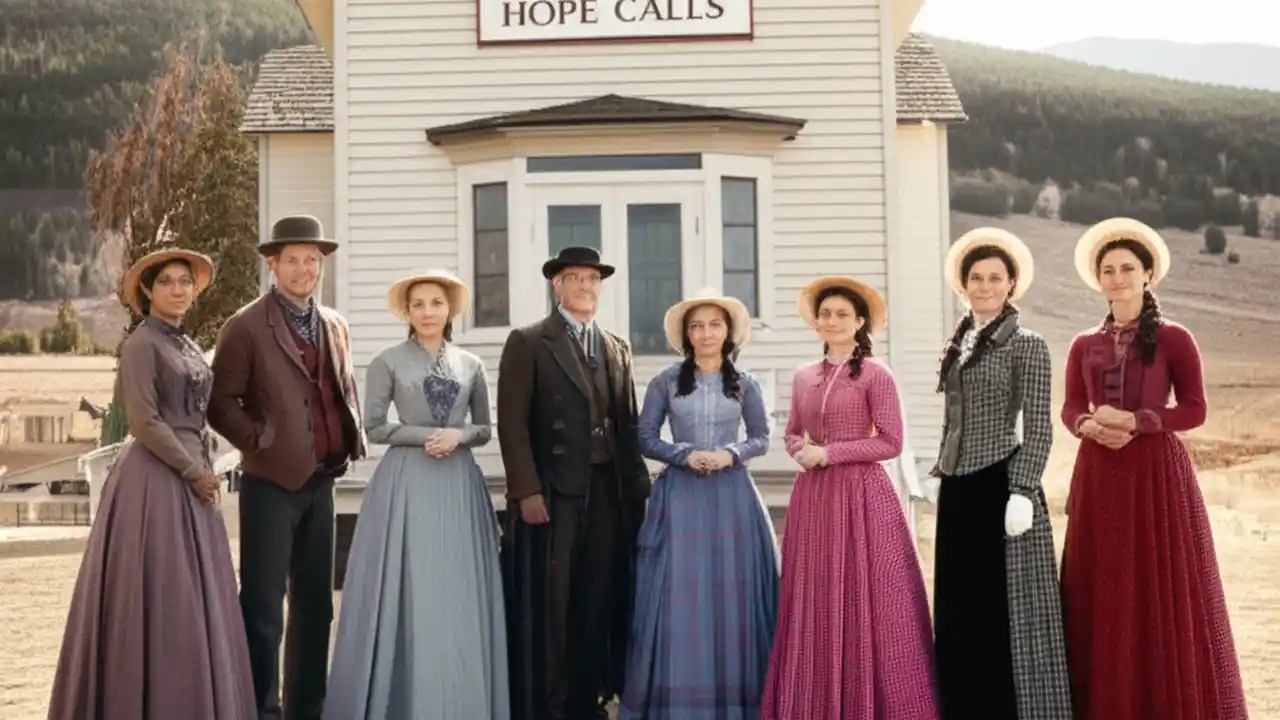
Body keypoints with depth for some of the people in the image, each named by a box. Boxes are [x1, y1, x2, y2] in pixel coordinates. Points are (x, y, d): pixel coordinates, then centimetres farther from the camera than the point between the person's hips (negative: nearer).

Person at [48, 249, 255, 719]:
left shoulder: (187, 345, 16)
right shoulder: (142, 344, -9)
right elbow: (144, 422, -17)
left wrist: (206, 469, 8)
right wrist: (194, 471, -13)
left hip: (191, 480, 9)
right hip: (156, 481, -9)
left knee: (192, 598, 9)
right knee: (158, 597, -6)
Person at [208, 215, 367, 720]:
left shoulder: (335, 326, 11)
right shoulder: (246, 326, -6)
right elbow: (221, 401, -8)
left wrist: (354, 438, 6)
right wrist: (261, 440, -14)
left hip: (320, 482, 6)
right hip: (271, 483, -6)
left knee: (315, 603, 13)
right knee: (263, 605, -2)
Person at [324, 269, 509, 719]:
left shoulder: (470, 364, 10)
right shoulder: (388, 362, 2)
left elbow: (485, 429, 12)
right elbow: (373, 428, -1)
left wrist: (458, 435, -8)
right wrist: (425, 436, -12)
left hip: (459, 483, 3)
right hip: (406, 482, -2)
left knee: (460, 594, 2)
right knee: (406, 590, -3)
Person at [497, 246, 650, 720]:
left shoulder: (618, 349, 17)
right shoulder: (527, 343, 0)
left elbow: (628, 425, 15)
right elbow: (512, 424, -7)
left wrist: (638, 486, 8)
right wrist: (527, 491, -14)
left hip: (608, 493, 5)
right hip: (551, 493, -4)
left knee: (599, 599, 6)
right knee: (548, 601, -2)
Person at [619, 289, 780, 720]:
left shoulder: (744, 385, 7)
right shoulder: (666, 382, 3)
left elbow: (761, 439, 9)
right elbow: (646, 439, 3)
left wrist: (730, 453, -9)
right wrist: (685, 455, -12)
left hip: (731, 495, 1)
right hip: (680, 494, -1)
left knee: (732, 591, 1)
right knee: (678, 592, -3)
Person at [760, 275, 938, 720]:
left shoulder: (875, 375, -5)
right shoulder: (804, 377, 11)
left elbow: (891, 443, -9)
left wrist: (830, 453, -12)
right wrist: (800, 451, -2)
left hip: (861, 496, -5)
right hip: (813, 496, 5)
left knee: (863, 599, -3)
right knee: (813, 603, 7)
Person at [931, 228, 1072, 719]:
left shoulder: (1027, 345, -5)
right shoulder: (958, 345, 14)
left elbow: (1038, 428, -9)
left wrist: (1022, 492, -17)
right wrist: (941, 472, 16)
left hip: (1000, 486, -7)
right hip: (957, 491, 7)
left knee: (1003, 609, -2)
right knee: (958, 610, 10)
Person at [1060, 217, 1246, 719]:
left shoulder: (1174, 339, -2)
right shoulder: (1084, 345, 10)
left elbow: (1194, 409, -4)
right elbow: (1070, 408, 9)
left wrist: (1134, 422, -16)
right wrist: (1089, 426, -13)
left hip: (1157, 472, -3)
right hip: (1098, 475, 4)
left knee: (1162, 589, -1)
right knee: (1102, 589, 6)